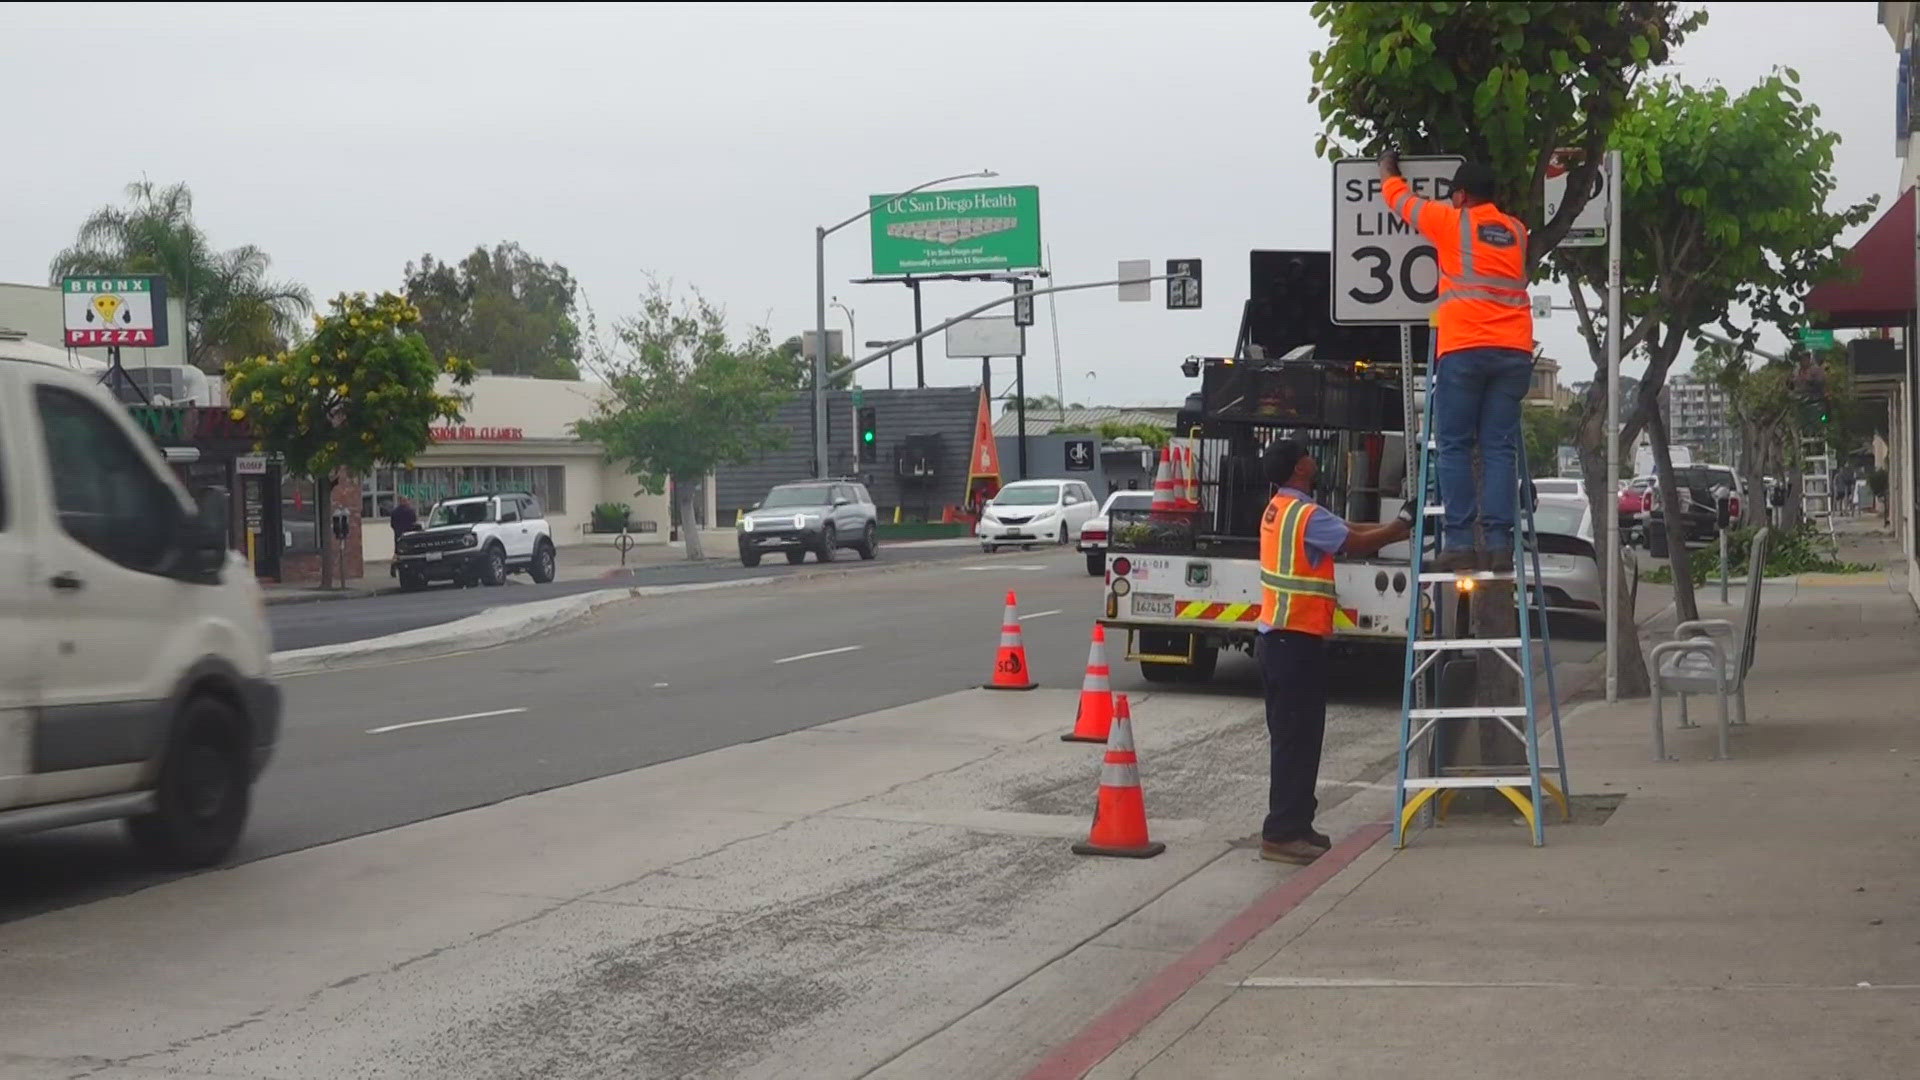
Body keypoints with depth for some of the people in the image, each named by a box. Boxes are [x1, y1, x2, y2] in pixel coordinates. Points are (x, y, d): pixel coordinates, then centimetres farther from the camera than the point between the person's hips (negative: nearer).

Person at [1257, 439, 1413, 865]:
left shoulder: (1278, 511, 14)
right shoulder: (1306, 515, -17)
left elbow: (1347, 530, 13)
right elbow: (1357, 542, -13)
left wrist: (1399, 526, 9)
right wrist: (1404, 525, -1)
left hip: (1277, 638, 10)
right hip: (1297, 641, -10)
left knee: (1293, 737, 15)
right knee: (1297, 738, -7)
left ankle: (1293, 826, 20)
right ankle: (1283, 834, -6)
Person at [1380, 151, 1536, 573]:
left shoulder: (1451, 222, 6)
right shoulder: (1516, 231, 18)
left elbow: (1398, 195, 21)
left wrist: (1388, 168, 44)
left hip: (1464, 348, -4)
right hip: (1514, 350, 4)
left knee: (1455, 447, -1)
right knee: (1499, 448, 1)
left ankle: (1459, 542, -8)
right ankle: (1498, 543, -7)